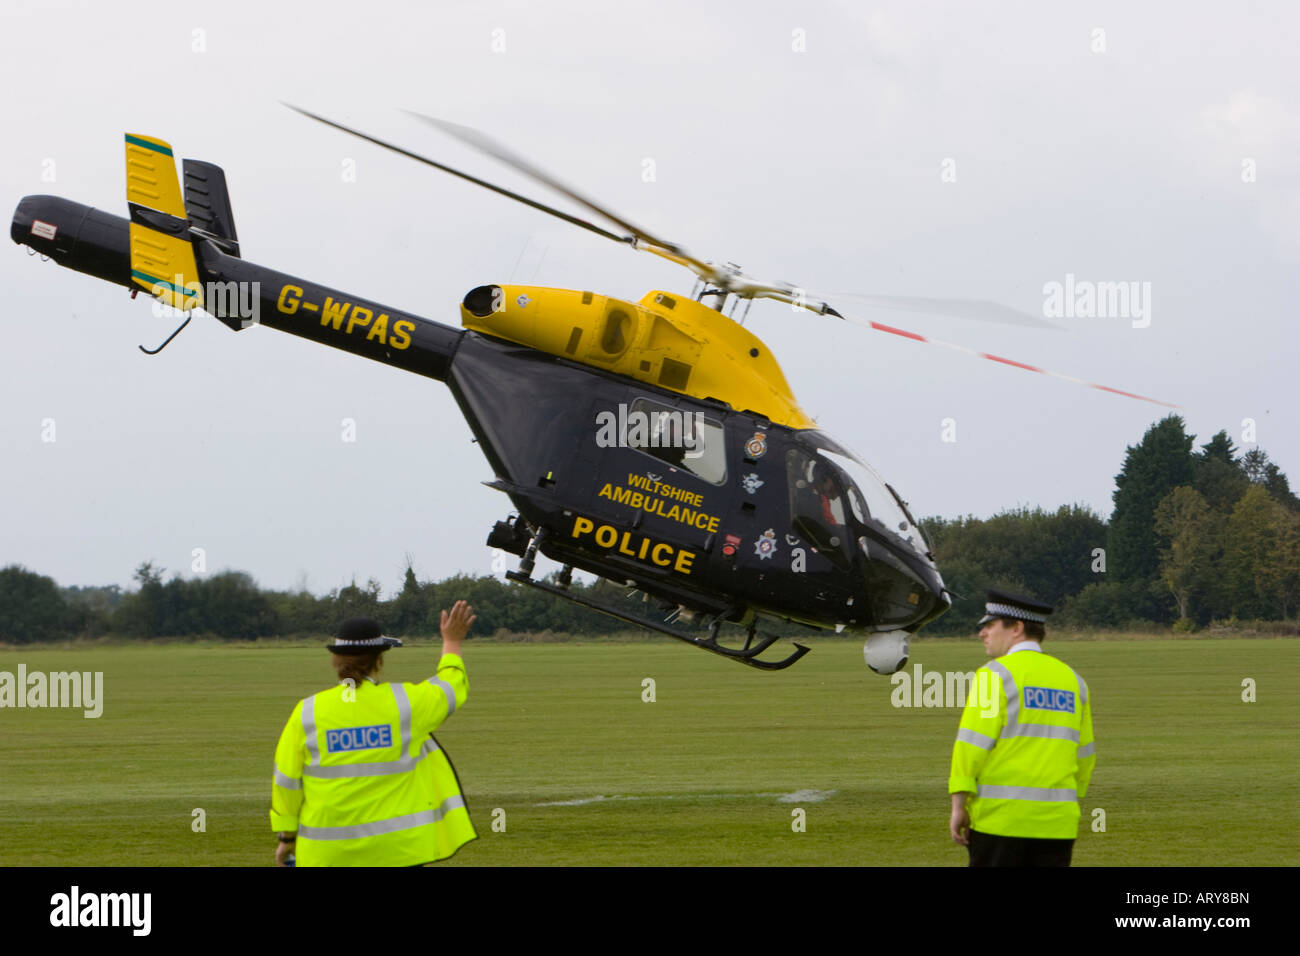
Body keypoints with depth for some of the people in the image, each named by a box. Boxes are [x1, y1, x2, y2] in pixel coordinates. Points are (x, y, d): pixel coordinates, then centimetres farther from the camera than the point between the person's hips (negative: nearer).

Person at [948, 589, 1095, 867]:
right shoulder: (1072, 679, 14)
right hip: (1058, 822, 6)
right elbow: (1084, 756, 17)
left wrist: (959, 805, -7)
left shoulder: (997, 674, -5)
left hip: (1002, 817, -5)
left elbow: (973, 743, -11)